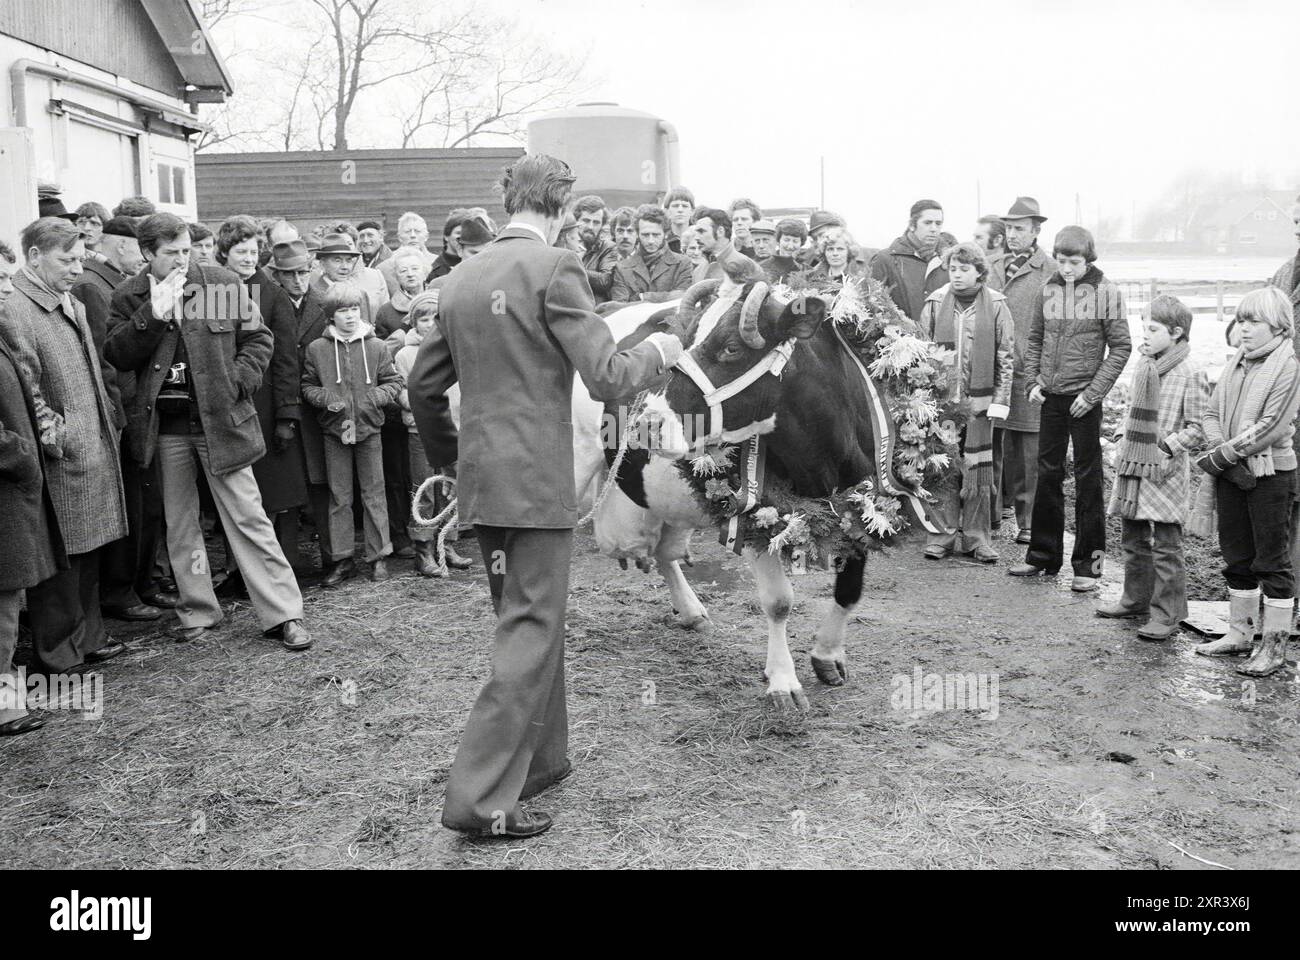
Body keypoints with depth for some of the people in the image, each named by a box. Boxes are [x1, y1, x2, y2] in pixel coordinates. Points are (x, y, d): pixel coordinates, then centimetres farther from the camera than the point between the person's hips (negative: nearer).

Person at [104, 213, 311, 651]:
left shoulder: (224, 283, 0)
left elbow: (259, 338, 4)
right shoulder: (128, 298, 4)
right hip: (166, 425, 2)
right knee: (179, 523, 11)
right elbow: (118, 356, -5)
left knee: (248, 518, -2)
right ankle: (198, 611, 25)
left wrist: (236, 385, -9)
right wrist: (154, 314, -16)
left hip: (221, 418, -2)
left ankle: (283, 614, 3)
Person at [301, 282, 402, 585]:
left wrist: (374, 398, -12)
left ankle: (377, 556, 15)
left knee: (373, 494, 6)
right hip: (334, 430, 0)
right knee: (339, 497, 6)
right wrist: (326, 399, -12)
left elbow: (394, 381, 4)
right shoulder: (317, 349, 0)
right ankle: (342, 559, 14)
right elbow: (307, 386, 6)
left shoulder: (375, 346, 0)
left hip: (368, 428, 0)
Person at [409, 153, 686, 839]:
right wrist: (656, 352, 4)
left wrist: (450, 455, 30)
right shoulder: (555, 267, -11)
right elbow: (607, 380, -15)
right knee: (529, 636, 0)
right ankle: (479, 798, 1)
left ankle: (539, 761, 34)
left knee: (526, 623, 20)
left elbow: (423, 385, 16)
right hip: (538, 481, -8)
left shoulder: (462, 278, 11)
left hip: (479, 481, 8)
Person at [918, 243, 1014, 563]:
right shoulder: (935, 303, 4)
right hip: (941, 398, 1)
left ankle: (977, 538, 13)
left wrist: (1000, 401, -2)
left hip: (979, 399, 0)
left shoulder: (996, 305, 1)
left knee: (978, 469, 3)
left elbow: (1005, 358, 3)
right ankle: (943, 535, 11)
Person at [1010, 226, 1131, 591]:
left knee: (1087, 479, 2)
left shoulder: (1106, 291, -7)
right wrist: (1032, 381, 2)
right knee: (1048, 474, 11)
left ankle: (1088, 564, 10)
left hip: (1084, 399, -4)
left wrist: (1093, 393, -13)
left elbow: (1120, 348, -7)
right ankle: (1042, 555, 22)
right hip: (1051, 396, 5)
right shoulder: (1049, 289, 5)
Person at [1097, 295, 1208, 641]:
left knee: (1166, 545, -3)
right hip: (1133, 466, 8)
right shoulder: (1144, 366, 12)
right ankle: (1135, 600, 31)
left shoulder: (1190, 373, -10)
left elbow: (1199, 428, -11)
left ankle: (1167, 615, 3)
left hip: (1164, 470, -8)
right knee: (1134, 540, 17)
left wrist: (1168, 447, -20)